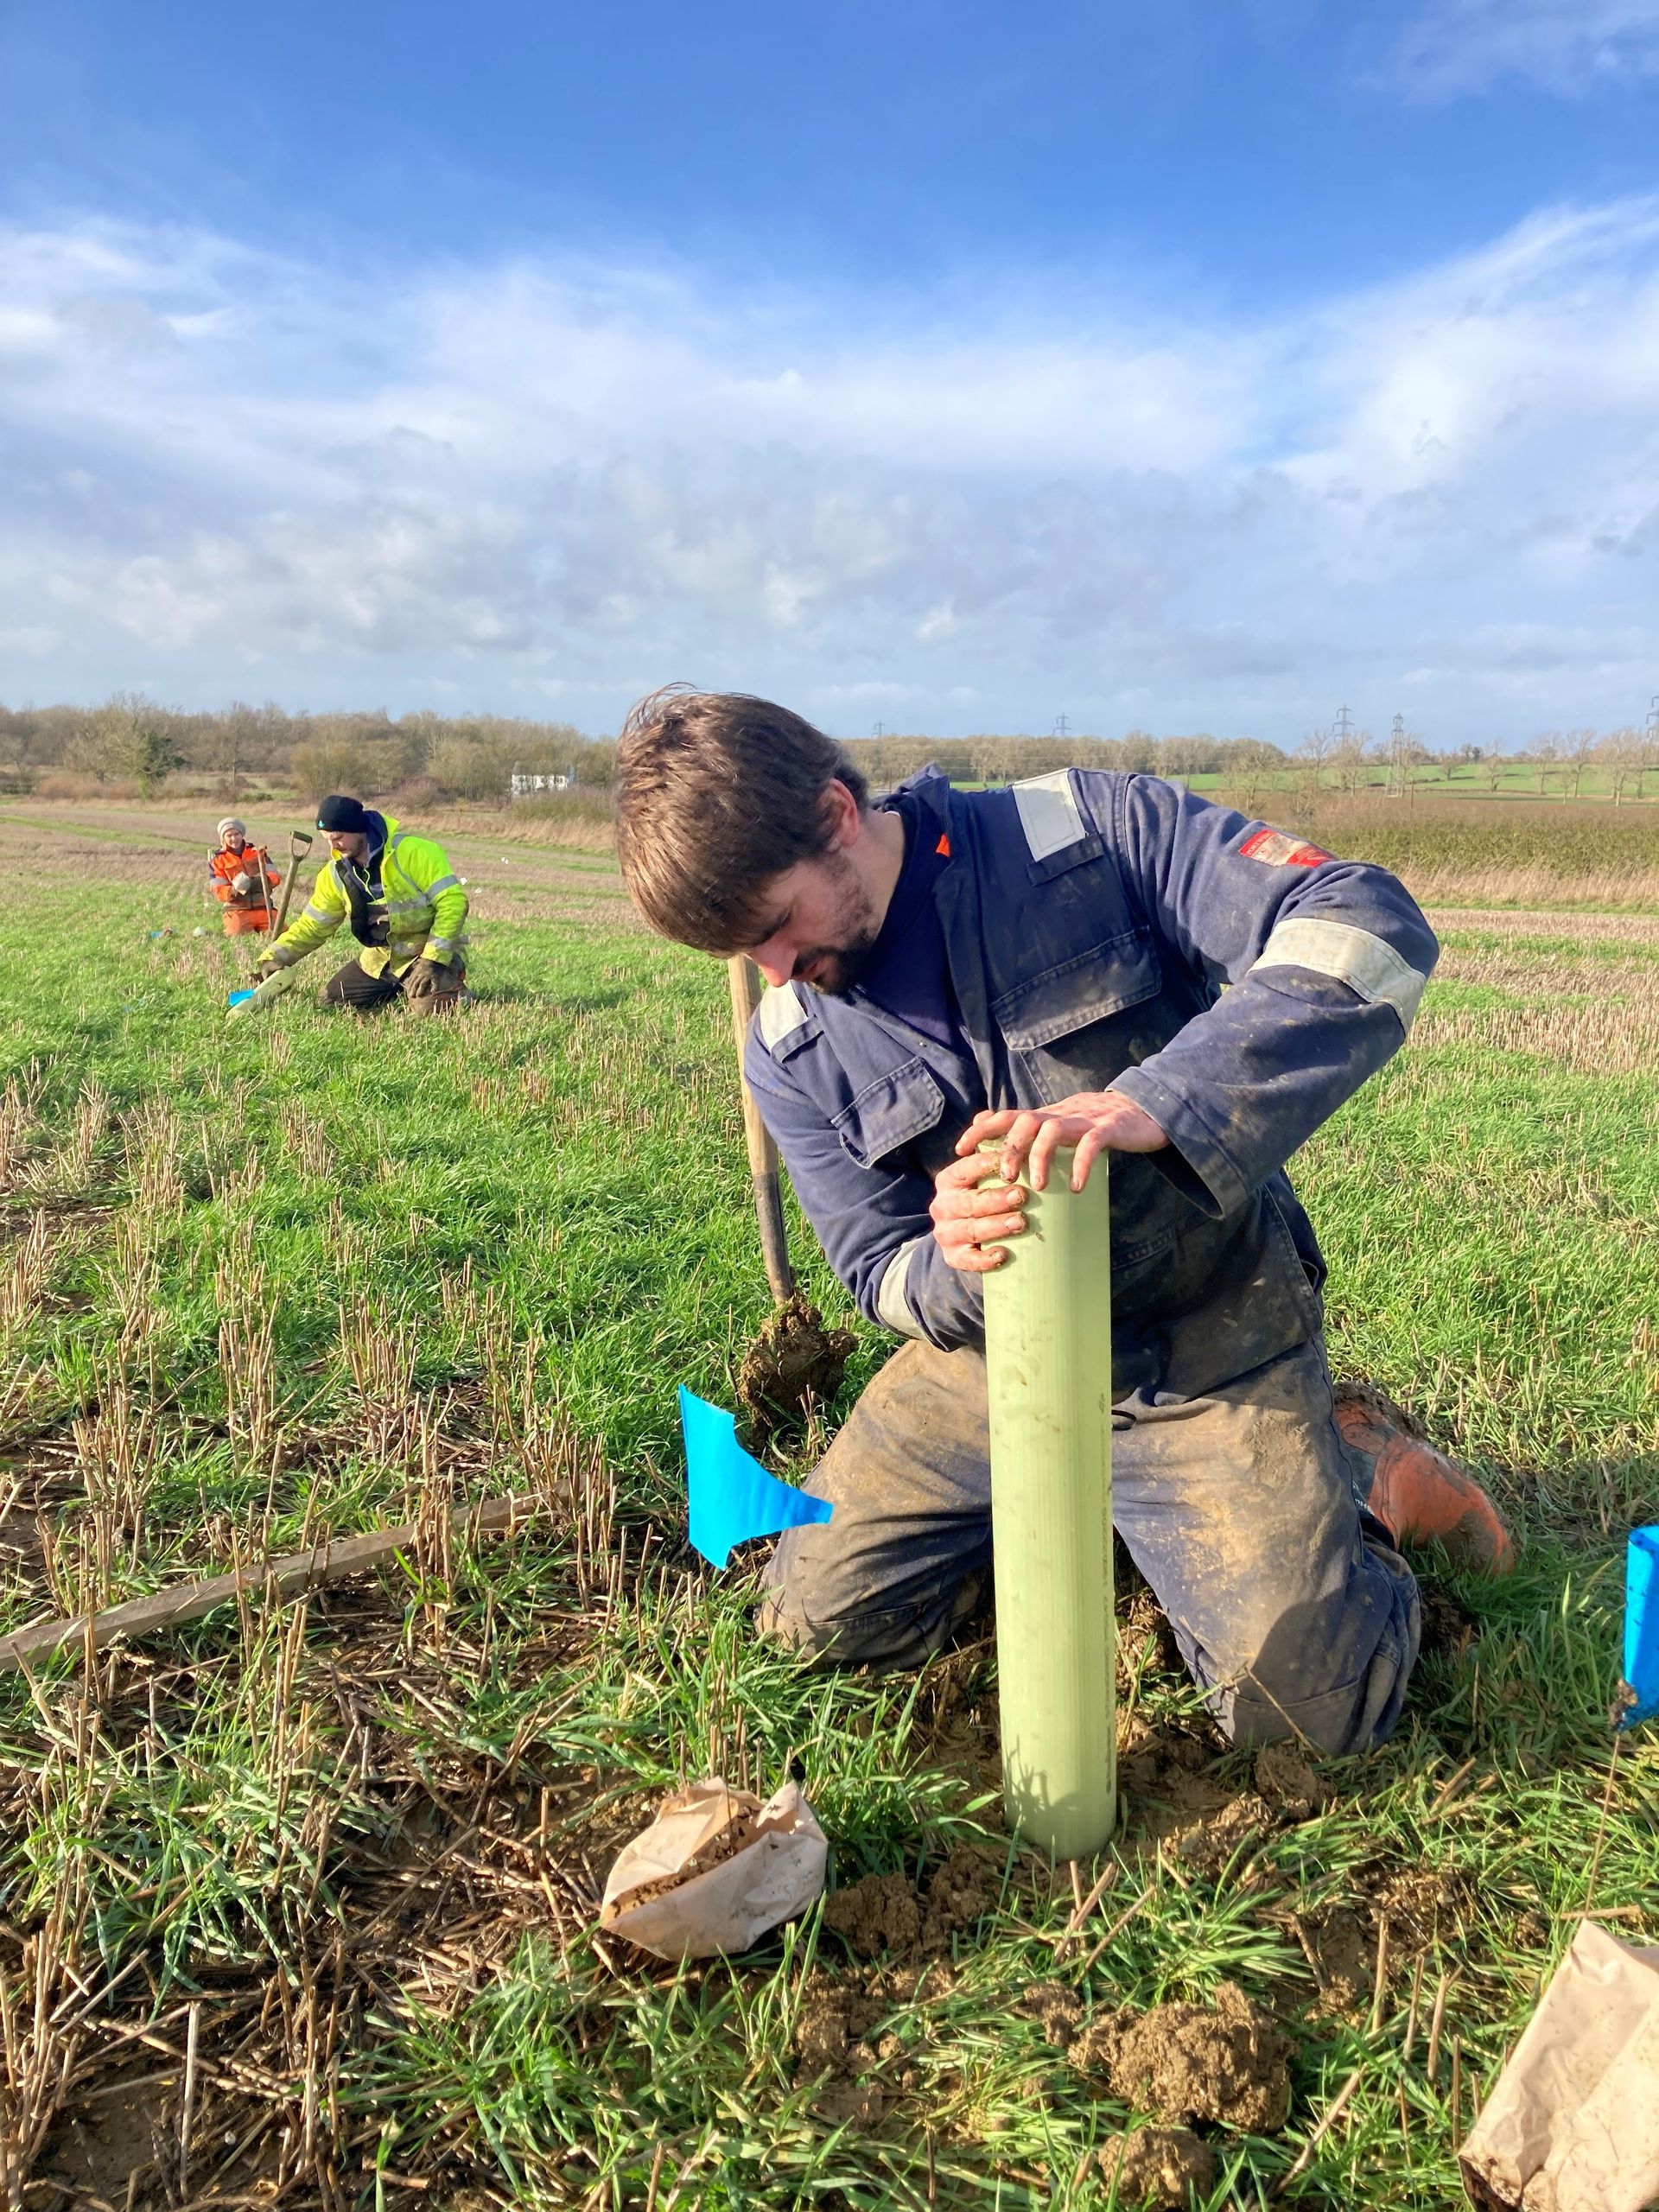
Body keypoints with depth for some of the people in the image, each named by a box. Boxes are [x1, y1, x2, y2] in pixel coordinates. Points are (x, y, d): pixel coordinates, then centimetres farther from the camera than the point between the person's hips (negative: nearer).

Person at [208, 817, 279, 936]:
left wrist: (262, 880, -18)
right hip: (237, 911, -2)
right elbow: (219, 891, -2)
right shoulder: (217, 861, 8)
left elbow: (275, 877, 6)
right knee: (238, 936, -30)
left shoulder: (257, 852, 14)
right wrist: (234, 890, -24)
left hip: (263, 908, 3)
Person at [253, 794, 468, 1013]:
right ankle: (403, 989, 23)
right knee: (331, 1001, 4)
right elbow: (312, 925, 5)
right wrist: (274, 958, -10)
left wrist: (433, 959, -28)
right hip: (381, 960, 7)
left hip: (428, 954, -7)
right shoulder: (337, 872, -1)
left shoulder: (414, 852, -21)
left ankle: (453, 986, 6)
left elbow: (453, 901, -23)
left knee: (431, 1007, -32)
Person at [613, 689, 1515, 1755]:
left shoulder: (1091, 831, -17)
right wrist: (954, 1266, -27)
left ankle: (1365, 1487, 21)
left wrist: (1154, 1103, -40)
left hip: (1203, 1348, -4)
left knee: (1309, 1707, -11)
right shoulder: (791, 1052, -5)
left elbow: (1370, 926, -25)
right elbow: (884, 1271, 0)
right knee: (819, 1620, 8)